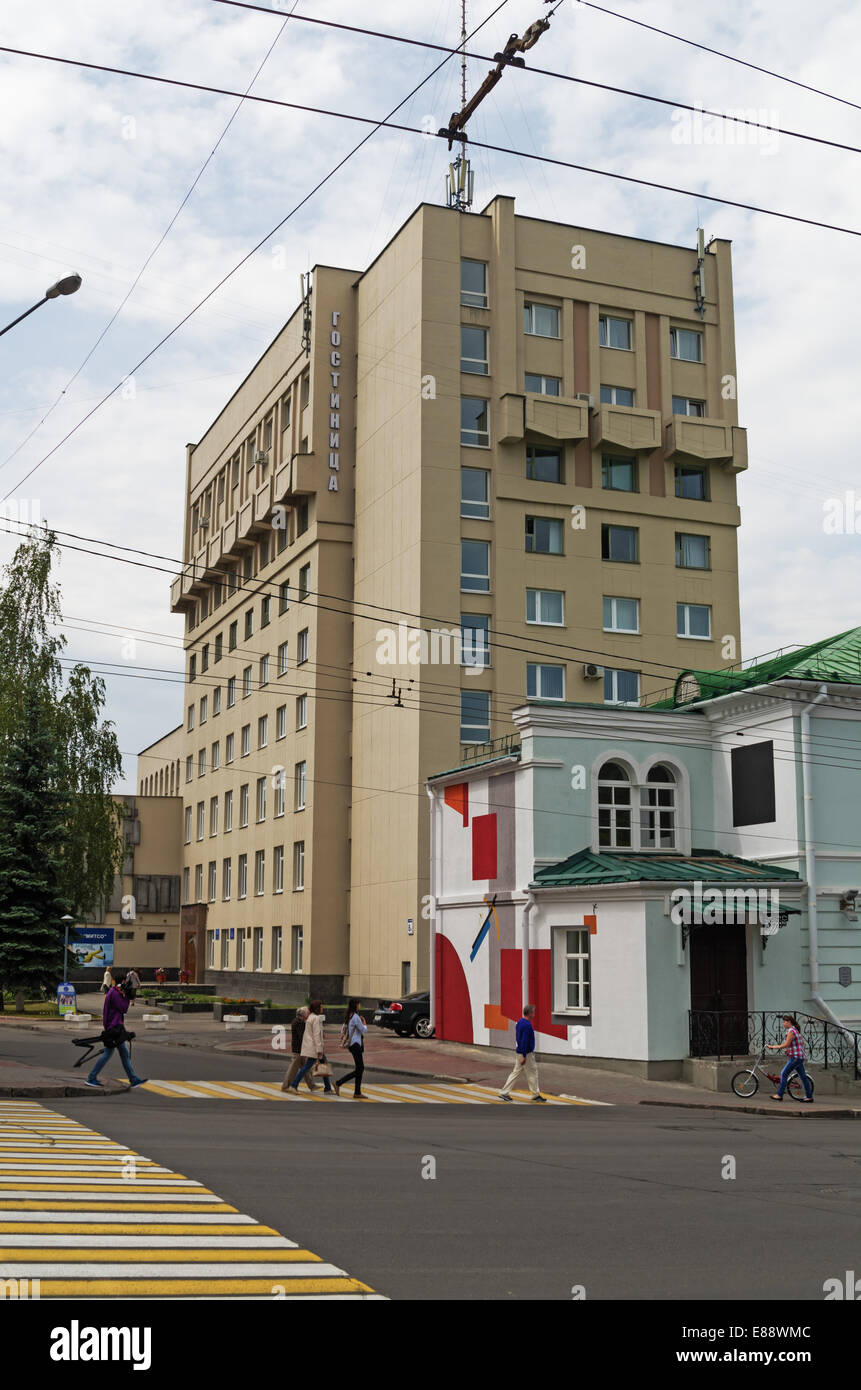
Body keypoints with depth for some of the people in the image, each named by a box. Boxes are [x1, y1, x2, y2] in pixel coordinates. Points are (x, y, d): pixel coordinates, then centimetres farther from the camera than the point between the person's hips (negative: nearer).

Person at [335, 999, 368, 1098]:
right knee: (358, 1070, -7)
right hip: (356, 1044, -10)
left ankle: (357, 1093, 10)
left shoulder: (348, 1017, 13)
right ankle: (338, 1083, -7)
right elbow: (363, 1030, -11)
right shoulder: (355, 1017, -16)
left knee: (360, 1068, 10)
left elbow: (343, 1030, 19)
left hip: (352, 1044, 10)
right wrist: (364, 1024, 7)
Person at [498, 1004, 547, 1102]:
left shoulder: (520, 1022, 9)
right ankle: (536, 1095, 15)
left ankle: (504, 1093, 11)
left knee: (516, 1073, 12)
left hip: (520, 1052, 9)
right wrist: (524, 1056, -22)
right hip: (526, 1053, -9)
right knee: (532, 1073, 4)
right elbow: (524, 1041, -24)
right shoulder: (527, 1025, -21)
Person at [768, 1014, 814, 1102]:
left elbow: (786, 1044, -19)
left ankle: (779, 1095, -1)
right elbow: (802, 1043, 21)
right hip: (800, 1057, 10)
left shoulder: (791, 1031, -16)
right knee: (803, 1076, 10)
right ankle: (809, 1097, 11)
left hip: (795, 1057, -10)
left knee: (784, 1074, -5)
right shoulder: (796, 1030, 15)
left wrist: (774, 1047, -11)